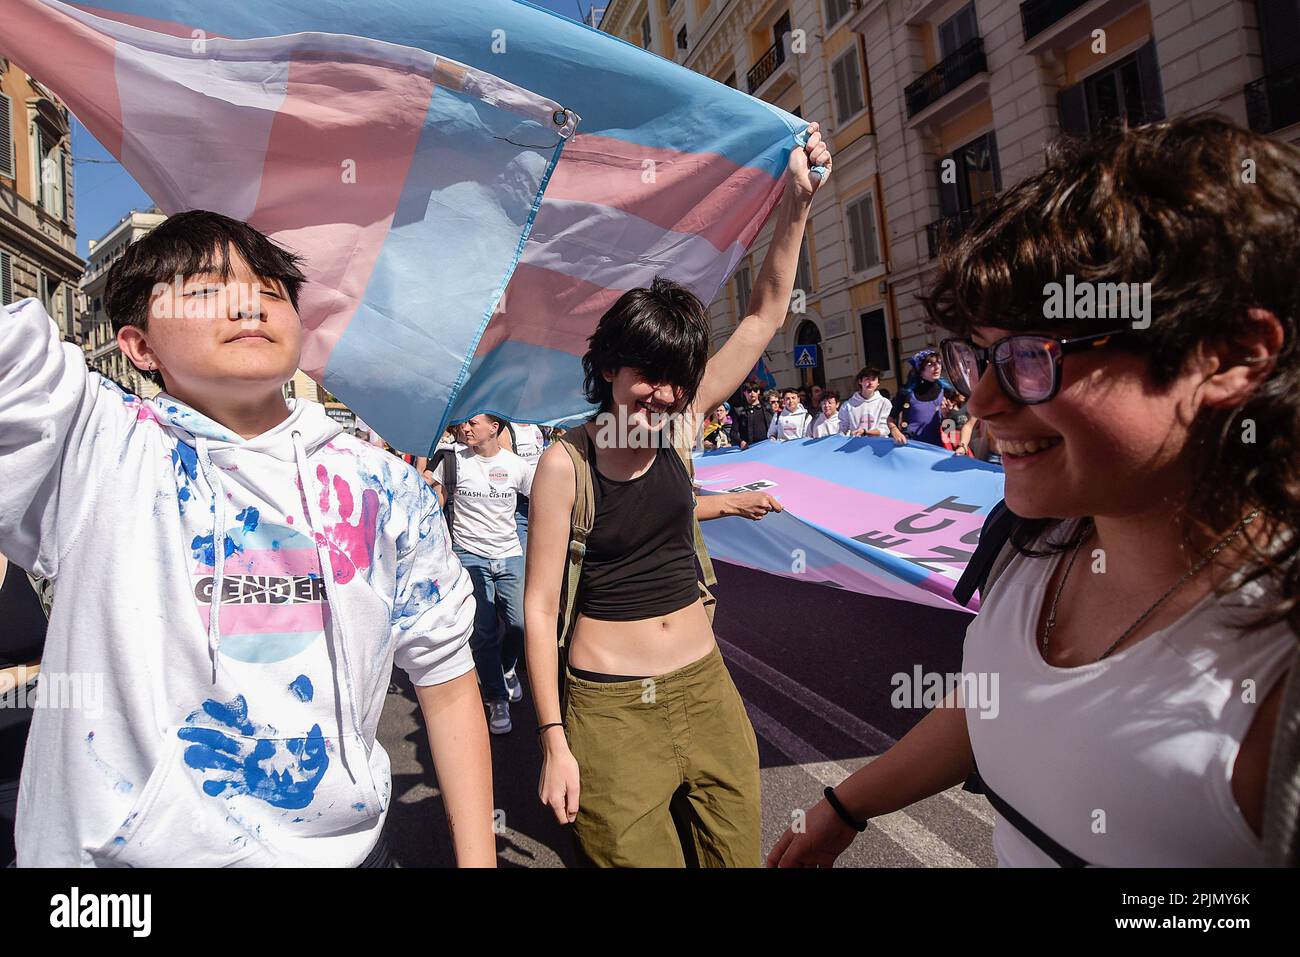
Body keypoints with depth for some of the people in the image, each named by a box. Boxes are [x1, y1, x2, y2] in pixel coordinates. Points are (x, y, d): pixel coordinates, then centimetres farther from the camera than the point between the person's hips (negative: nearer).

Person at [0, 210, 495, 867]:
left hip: (343, 847, 2)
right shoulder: (92, 447, -8)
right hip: (130, 849, -1)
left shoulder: (384, 487, -4)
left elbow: (445, 678, -1)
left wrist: (477, 857, -2)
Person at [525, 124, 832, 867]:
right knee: (637, 857, 6)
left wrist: (797, 206, -7)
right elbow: (540, 605, -10)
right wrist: (555, 742, -11)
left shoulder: (679, 428, -1)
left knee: (738, 855, 14)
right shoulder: (565, 464, -12)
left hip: (708, 692, 4)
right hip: (610, 711, -4)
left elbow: (765, 317, 2)